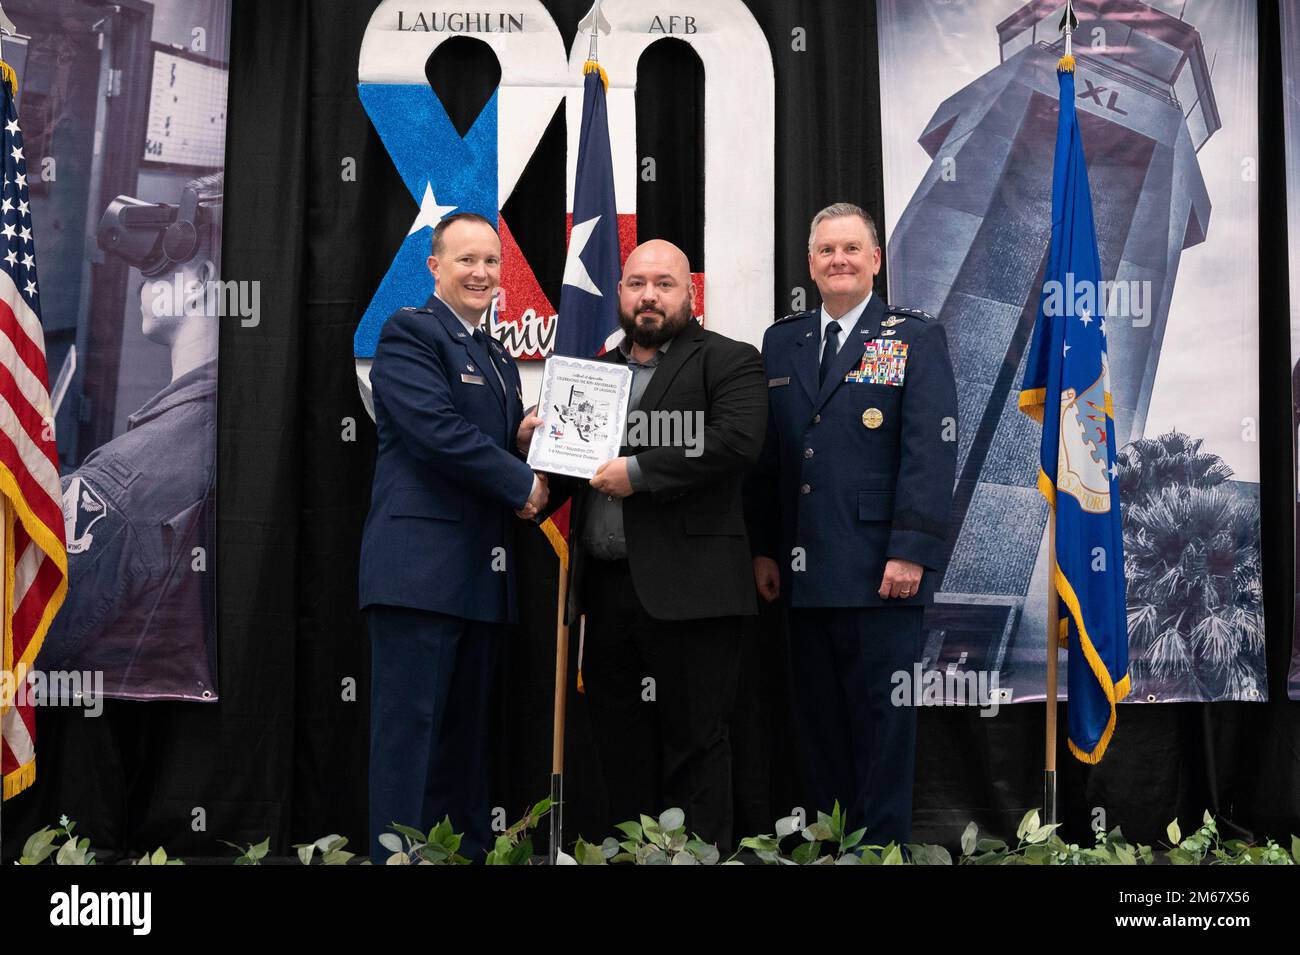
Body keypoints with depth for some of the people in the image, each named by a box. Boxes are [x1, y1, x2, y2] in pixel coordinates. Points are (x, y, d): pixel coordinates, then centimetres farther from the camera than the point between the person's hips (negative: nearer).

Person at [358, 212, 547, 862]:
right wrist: (522, 485, -9)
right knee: (410, 726, -5)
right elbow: (437, 431, -16)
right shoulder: (408, 333, -3)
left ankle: (467, 852, 19)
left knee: (467, 730, 12)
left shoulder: (499, 357, 22)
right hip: (421, 566, -8)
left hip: (482, 575, 8)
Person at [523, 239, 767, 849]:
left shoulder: (727, 361, 0)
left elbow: (738, 440, -17)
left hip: (684, 588, -6)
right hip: (607, 588, 7)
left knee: (693, 740, 0)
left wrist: (640, 472, -17)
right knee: (620, 747, 14)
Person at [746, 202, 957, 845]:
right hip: (803, 570, 4)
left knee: (883, 715, 3)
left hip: (880, 569, -4)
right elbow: (765, 453, 13)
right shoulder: (780, 342, 14)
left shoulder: (916, 338, 1)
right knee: (818, 718, 10)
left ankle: (883, 844, 15)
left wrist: (911, 551, -16)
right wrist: (763, 549, 6)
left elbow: (932, 451, -8)